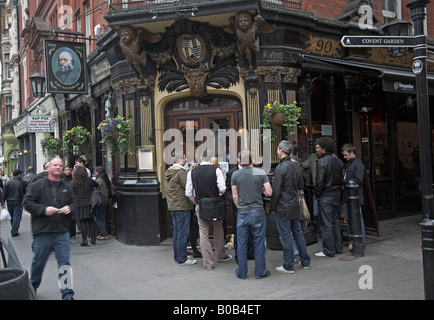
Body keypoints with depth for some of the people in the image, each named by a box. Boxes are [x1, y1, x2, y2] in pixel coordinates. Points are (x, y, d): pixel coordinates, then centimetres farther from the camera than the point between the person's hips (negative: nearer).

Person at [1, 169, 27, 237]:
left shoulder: (8, 182, -3)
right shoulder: (22, 183, -6)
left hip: (10, 201, 3)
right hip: (18, 201, -2)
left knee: (12, 216, 16)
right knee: (17, 216, -1)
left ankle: (14, 230, 27)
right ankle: (14, 232, -6)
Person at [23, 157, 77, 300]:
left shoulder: (67, 187, 10)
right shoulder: (37, 185, -1)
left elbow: (74, 202, 17)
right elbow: (27, 203, -4)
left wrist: (69, 208, -5)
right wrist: (44, 209, -16)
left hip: (62, 232, 2)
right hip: (42, 231, -2)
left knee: (64, 262, 0)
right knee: (39, 261, 12)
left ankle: (67, 294, 6)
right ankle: (32, 287, 38)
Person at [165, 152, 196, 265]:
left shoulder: (168, 172, 12)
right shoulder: (181, 172, -16)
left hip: (172, 206, 9)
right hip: (182, 207, -9)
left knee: (176, 232, 16)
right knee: (183, 233, -2)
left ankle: (177, 256, 25)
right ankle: (182, 259, 5)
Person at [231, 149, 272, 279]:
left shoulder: (235, 175, -1)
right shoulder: (261, 173, -4)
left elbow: (235, 196, 1)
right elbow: (269, 192, -8)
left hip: (242, 212, 1)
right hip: (258, 211, -1)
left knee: (241, 244, 9)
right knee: (259, 243, 8)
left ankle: (242, 272, 17)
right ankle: (260, 272, 15)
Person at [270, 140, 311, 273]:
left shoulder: (280, 168, -18)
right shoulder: (297, 166, 5)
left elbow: (276, 191, -17)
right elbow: (301, 186, 14)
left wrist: (272, 207, -7)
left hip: (283, 207, -7)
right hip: (295, 205, 7)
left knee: (286, 236, 1)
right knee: (298, 232, 17)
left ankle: (288, 266, 10)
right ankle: (305, 261, 27)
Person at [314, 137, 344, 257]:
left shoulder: (322, 161, -15)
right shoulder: (338, 160, 9)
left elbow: (320, 181, -18)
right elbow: (342, 178, 13)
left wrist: (317, 194, -6)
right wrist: (338, 190, 17)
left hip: (325, 196, -8)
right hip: (337, 194, 8)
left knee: (326, 224, -1)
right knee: (335, 222, 15)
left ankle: (329, 251, 3)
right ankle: (338, 248, 22)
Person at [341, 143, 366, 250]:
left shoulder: (358, 164, -11)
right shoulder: (347, 164, 16)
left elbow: (357, 180, -20)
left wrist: (343, 181, -18)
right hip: (346, 197, 9)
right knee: (349, 221, 15)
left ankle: (361, 245, 6)